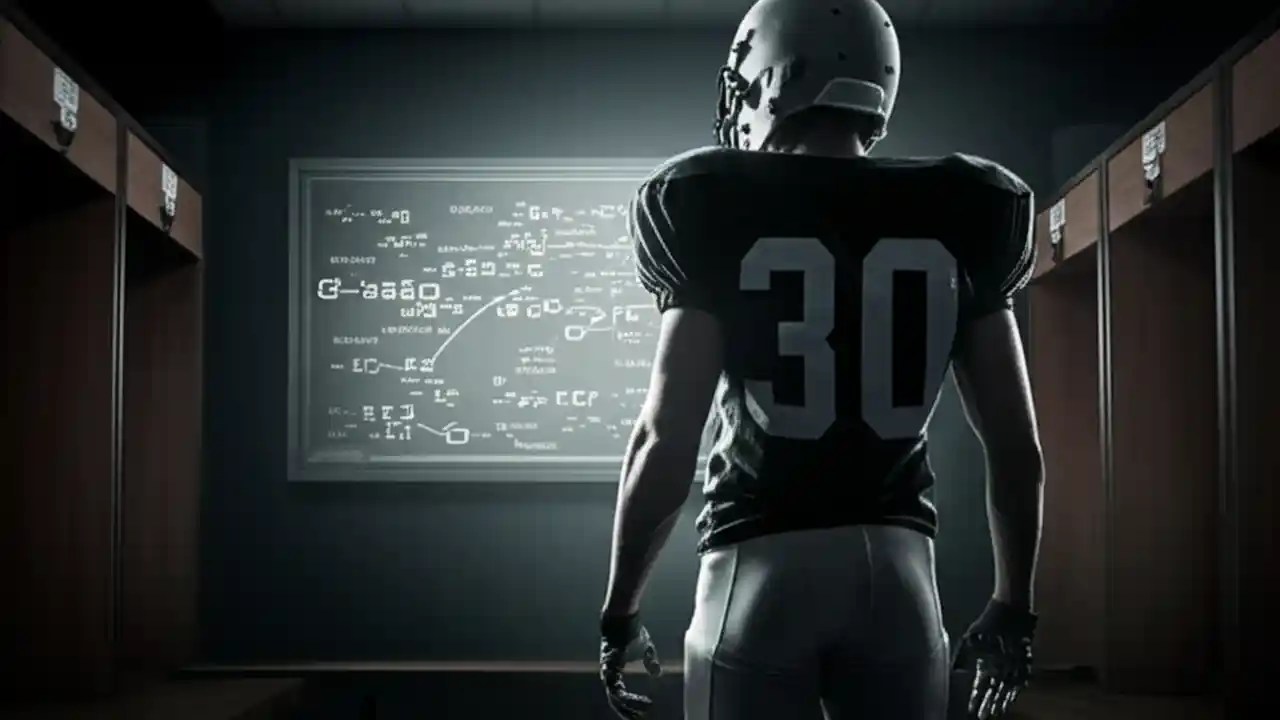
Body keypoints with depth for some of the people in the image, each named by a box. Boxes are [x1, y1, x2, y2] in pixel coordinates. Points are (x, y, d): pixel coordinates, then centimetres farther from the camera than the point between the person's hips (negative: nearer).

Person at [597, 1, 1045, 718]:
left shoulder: (719, 215, -4)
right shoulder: (956, 221, 5)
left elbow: (666, 439, -9)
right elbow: (1017, 446, 6)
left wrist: (621, 609, 2)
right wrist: (1014, 603, 17)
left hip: (765, 561, -3)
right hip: (896, 560, 3)